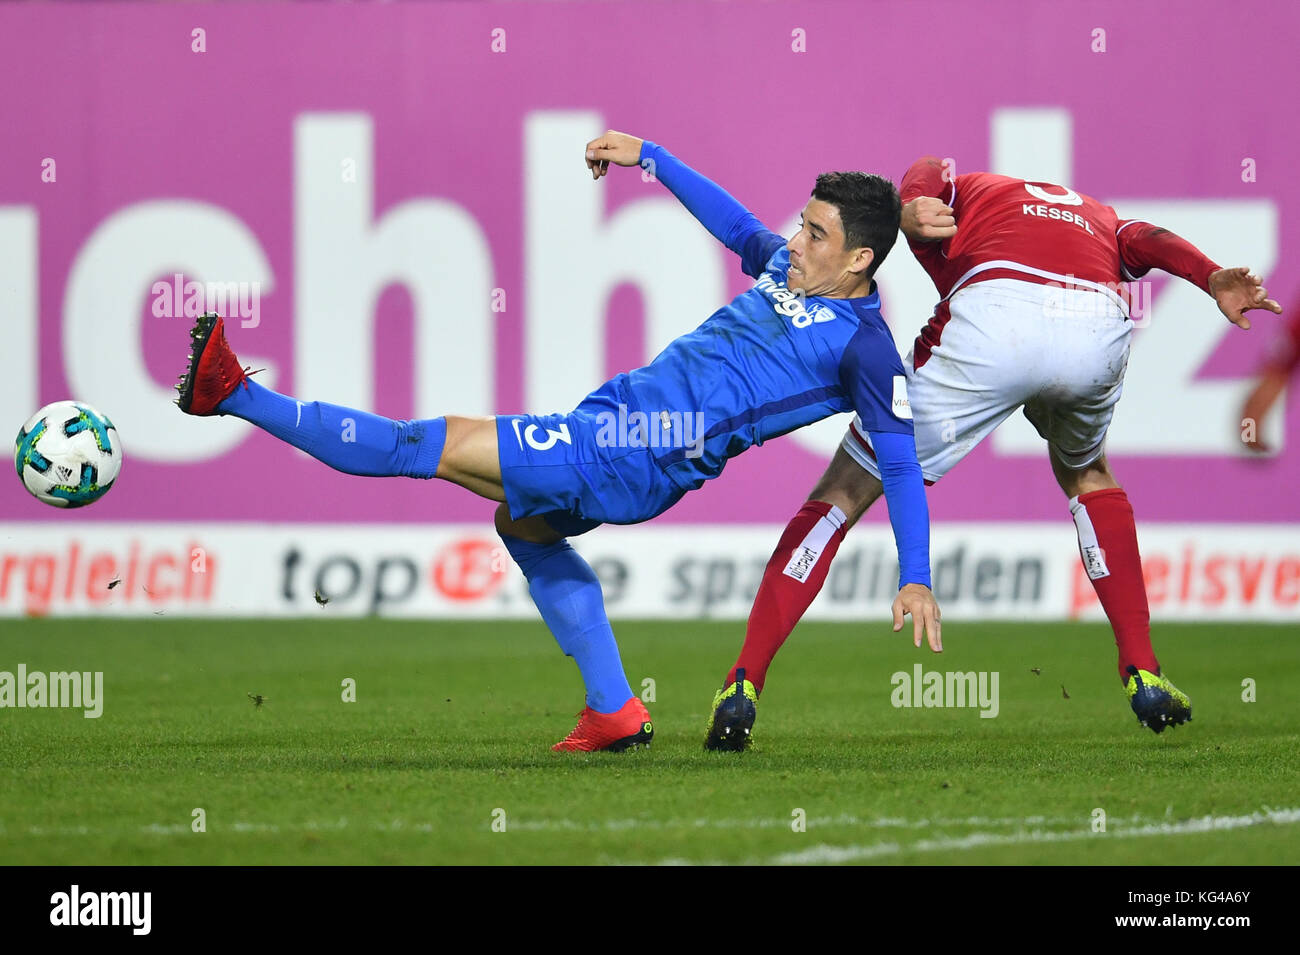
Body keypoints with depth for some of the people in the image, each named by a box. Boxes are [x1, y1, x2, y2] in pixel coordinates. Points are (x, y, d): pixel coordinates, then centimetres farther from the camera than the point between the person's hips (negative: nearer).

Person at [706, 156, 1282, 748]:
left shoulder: (960, 189, 33)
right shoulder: (1100, 216, 42)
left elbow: (926, 177, 8)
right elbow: (1147, 241, 20)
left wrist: (911, 209, -13)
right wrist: (1213, 279, 1)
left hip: (993, 316, -3)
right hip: (1101, 330, 3)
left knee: (845, 492, 12)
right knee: (1086, 474, 37)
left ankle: (744, 683, 7)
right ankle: (1144, 675, 29)